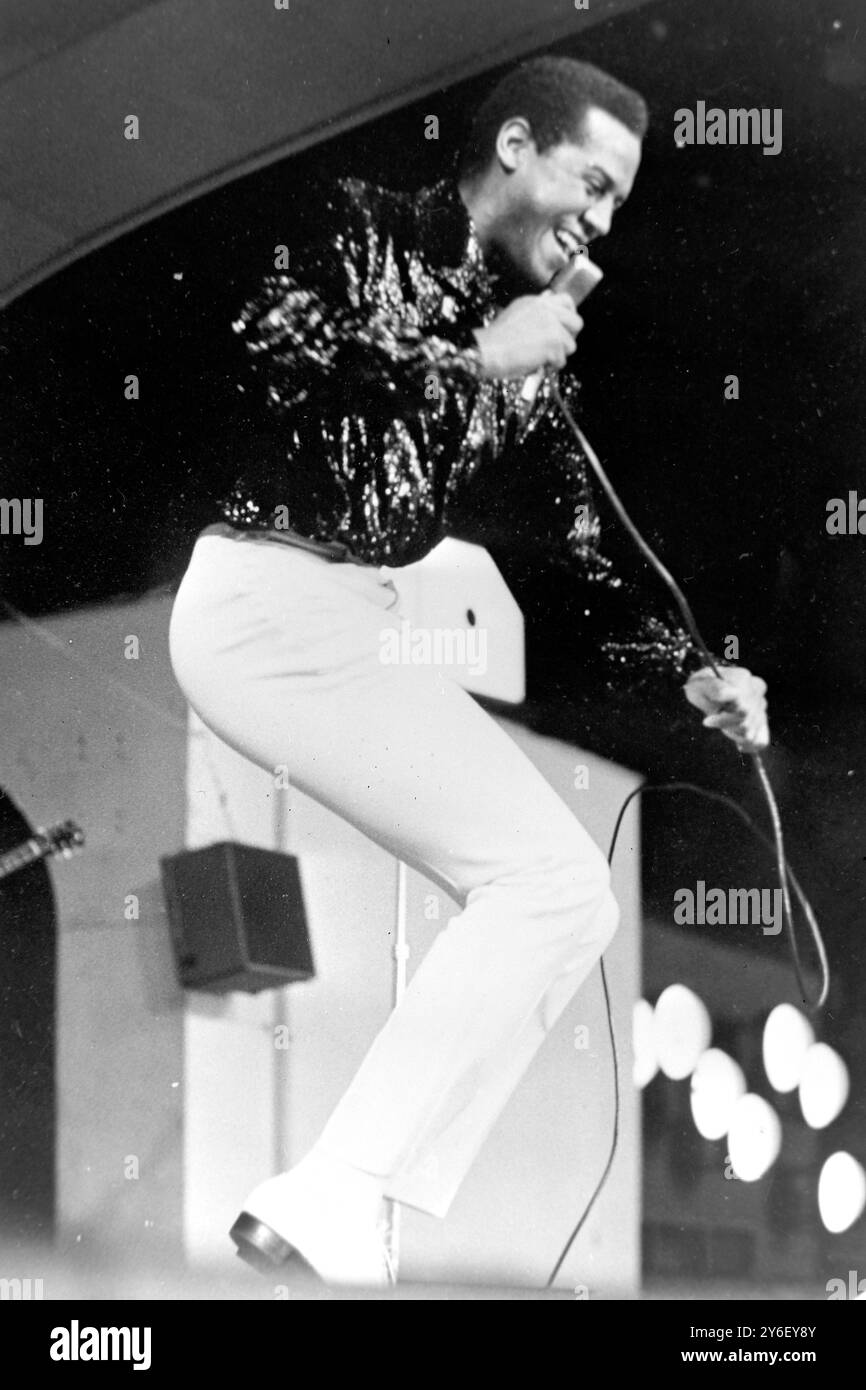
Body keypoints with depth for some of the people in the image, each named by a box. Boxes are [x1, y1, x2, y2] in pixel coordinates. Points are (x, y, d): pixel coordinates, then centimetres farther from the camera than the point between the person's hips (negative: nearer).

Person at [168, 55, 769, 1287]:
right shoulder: (358, 229, -2)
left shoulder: (529, 344, 16)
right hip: (268, 599, -8)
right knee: (548, 873, -15)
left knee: (574, 902, 5)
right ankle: (325, 1201, -14)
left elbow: (580, 535, 17)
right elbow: (260, 345, -20)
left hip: (360, 627, 8)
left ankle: (334, 1219, 2)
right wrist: (468, 360, -14)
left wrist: (690, 672, 5)